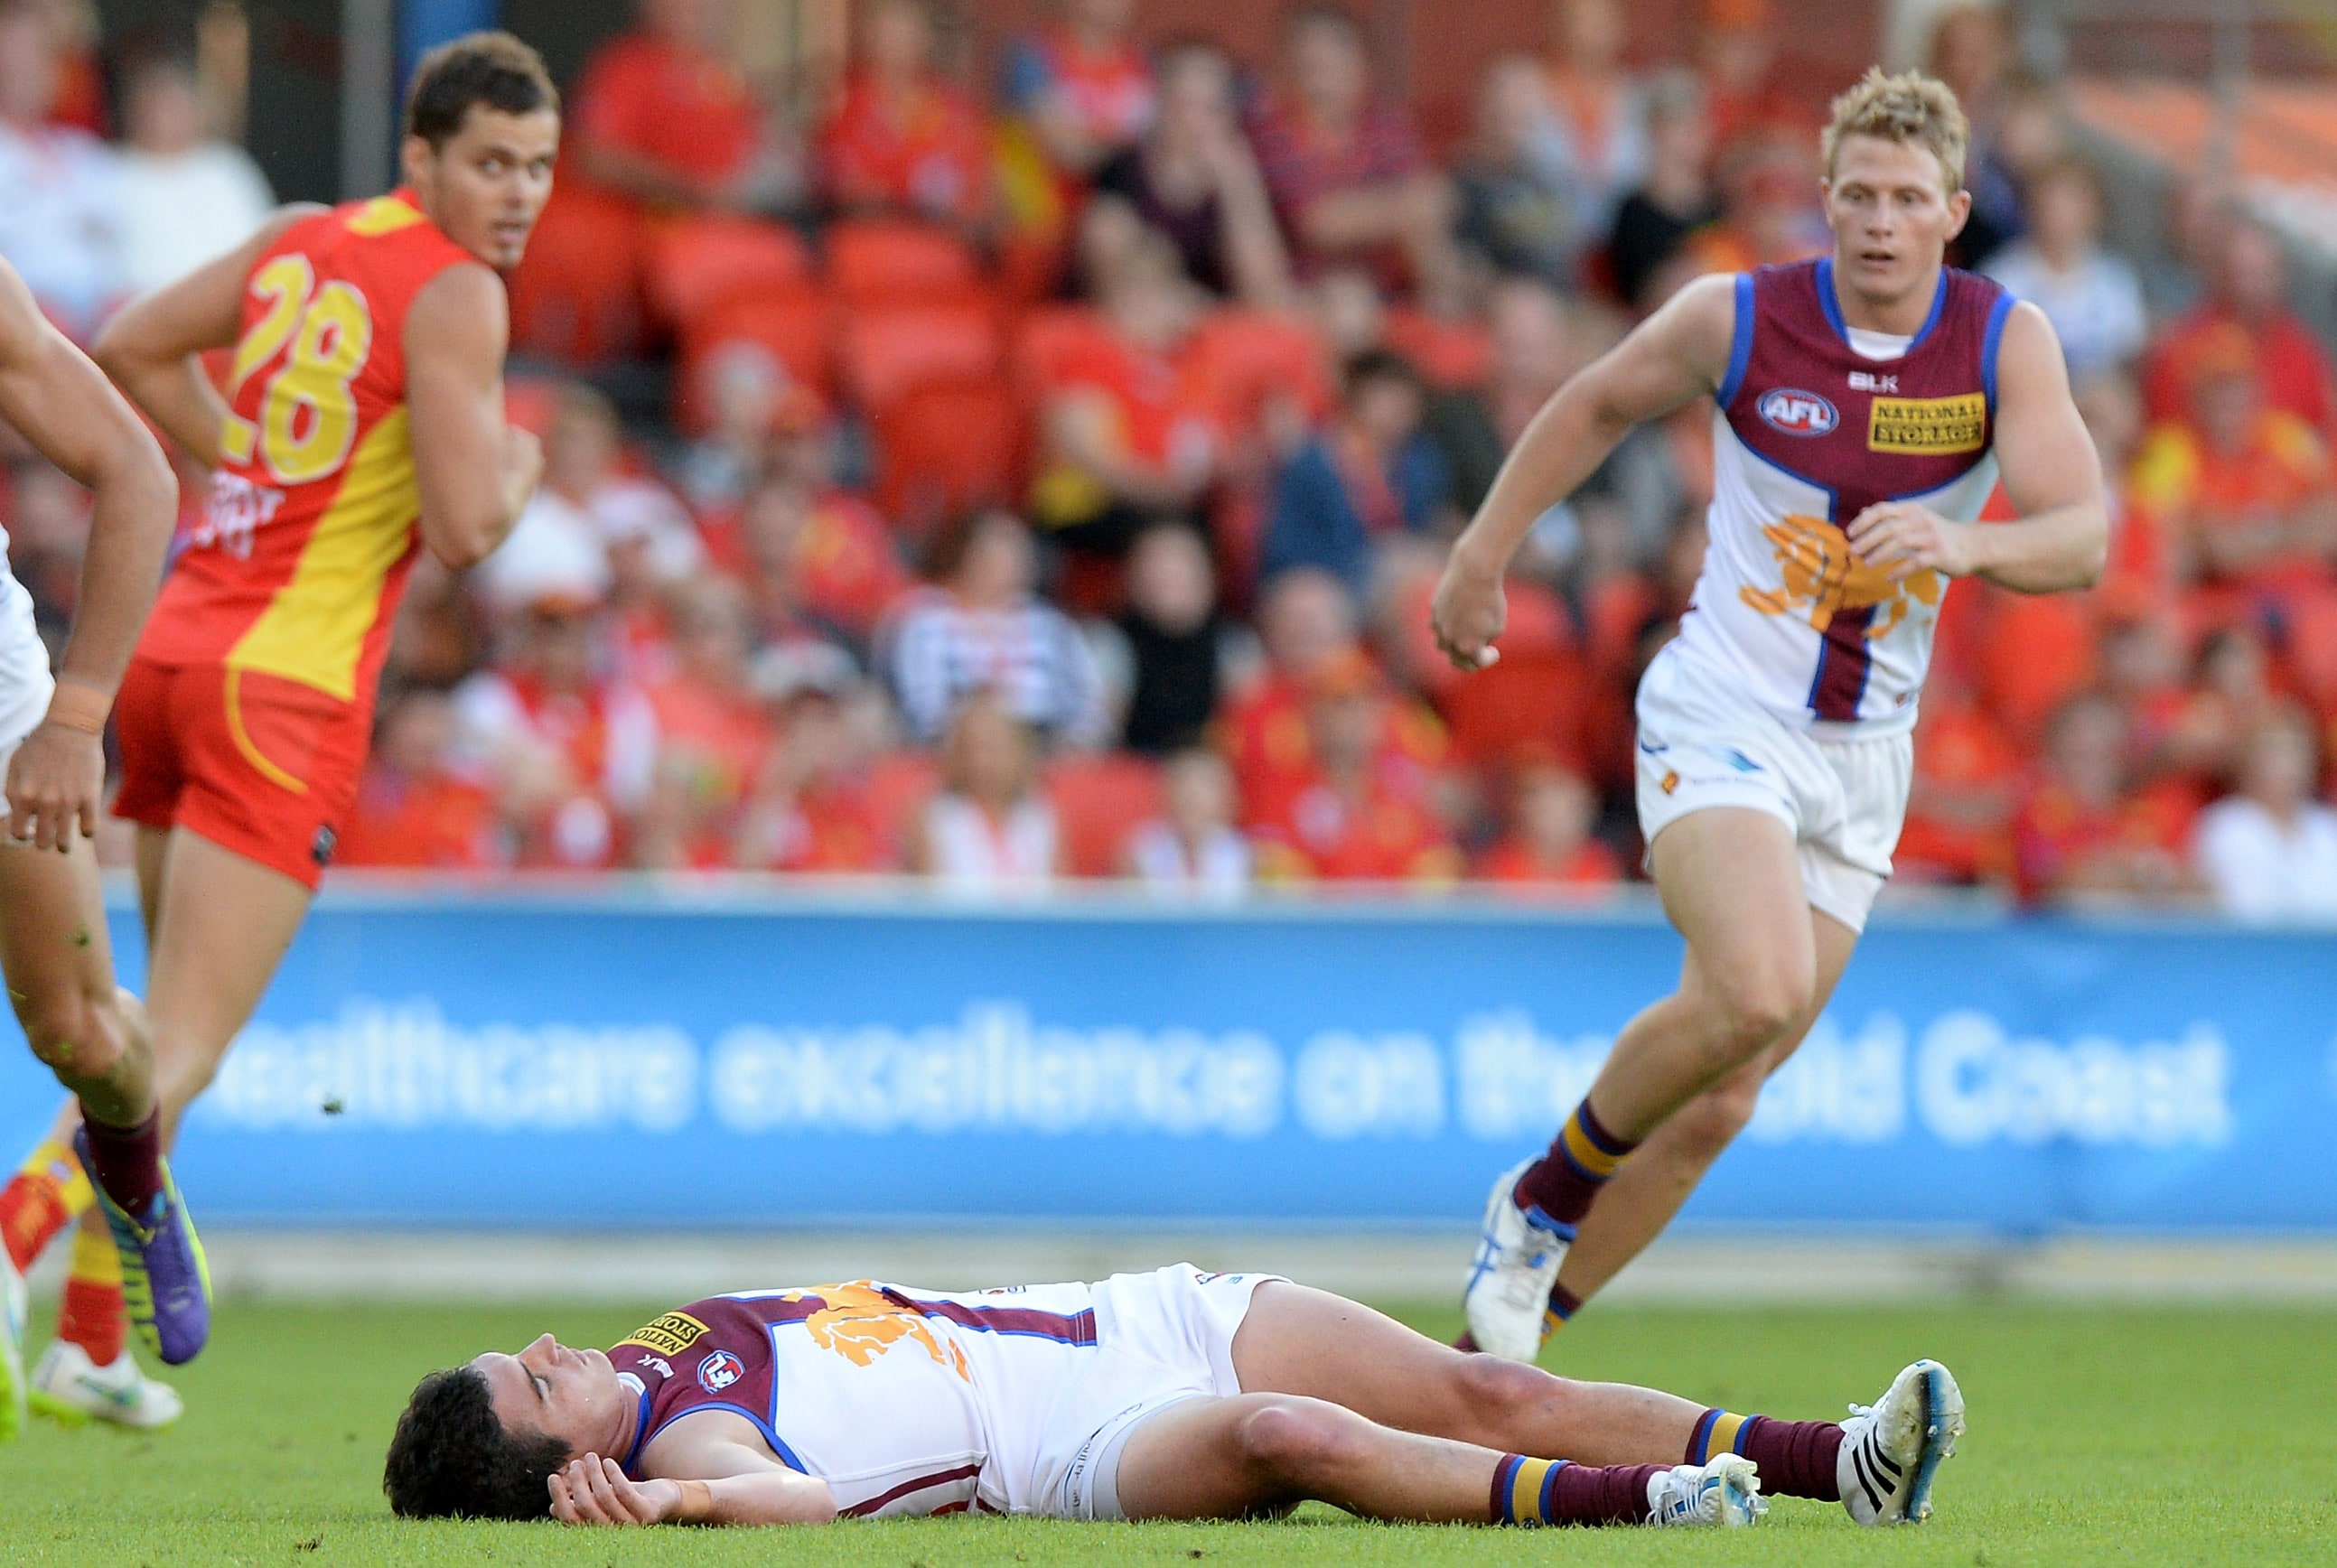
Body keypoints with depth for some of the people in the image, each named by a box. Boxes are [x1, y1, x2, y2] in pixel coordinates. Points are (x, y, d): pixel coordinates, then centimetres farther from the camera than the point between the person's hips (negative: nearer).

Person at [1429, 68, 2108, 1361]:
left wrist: (1964, 543, -36)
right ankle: (1545, 1192, -4)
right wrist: (1480, 558, 13)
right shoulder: (1740, 319, -9)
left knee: (1716, 1106, 3)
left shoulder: (2006, 343, -6)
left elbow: (2083, 537, -16)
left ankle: (1502, 1341, 17)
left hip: (1863, 758, 3)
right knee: (1756, 993, -29)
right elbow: (1597, 405, 11)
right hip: (1719, 720, -3)